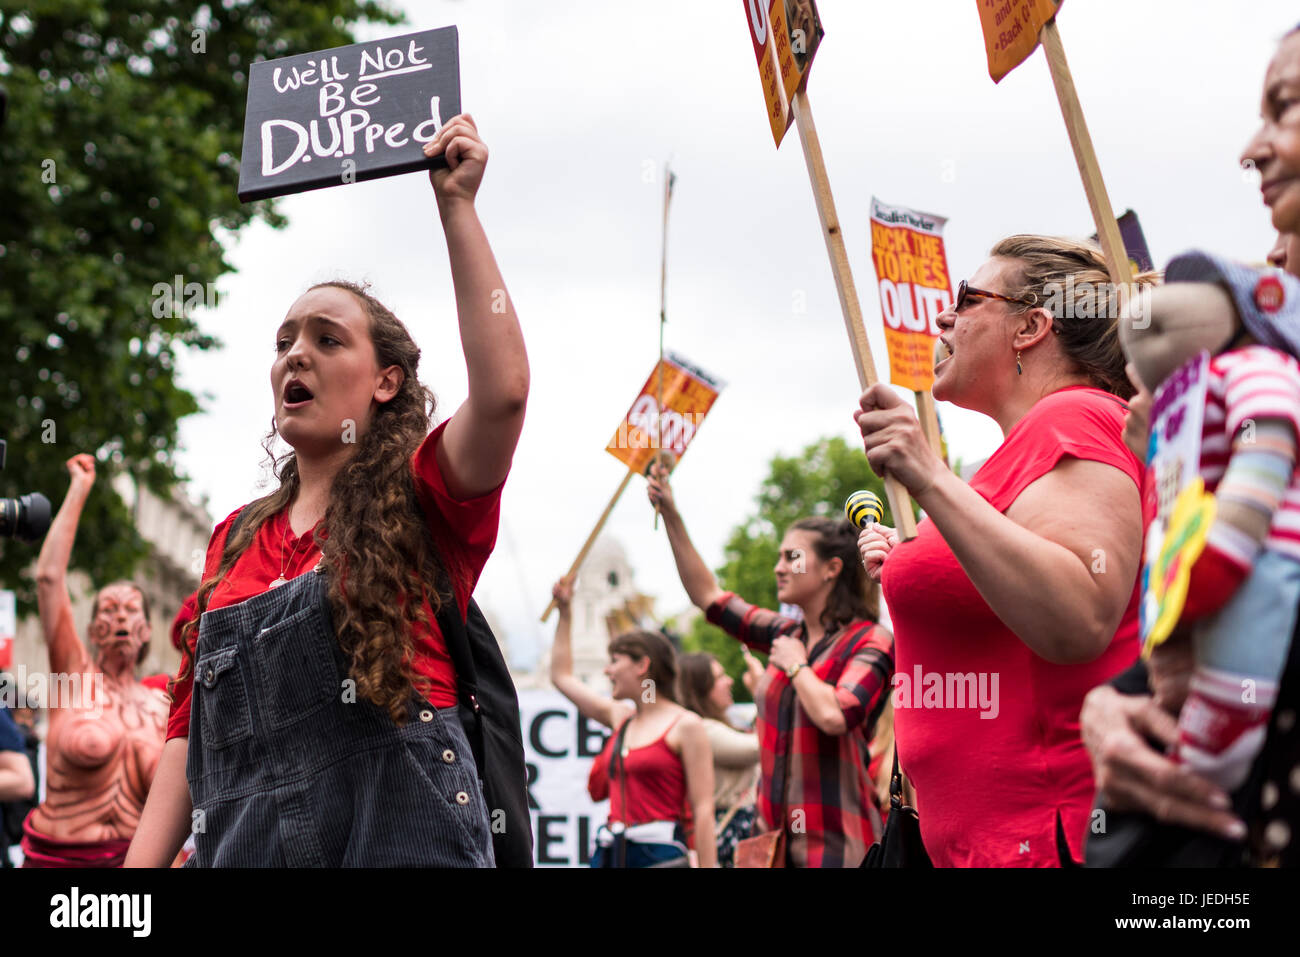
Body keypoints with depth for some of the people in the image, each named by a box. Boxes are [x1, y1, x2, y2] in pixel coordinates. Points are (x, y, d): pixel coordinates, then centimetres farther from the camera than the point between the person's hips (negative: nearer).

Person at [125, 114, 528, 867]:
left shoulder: (420, 505, 1)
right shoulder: (237, 539, 16)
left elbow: (502, 391, -19)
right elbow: (191, 726, 14)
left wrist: (457, 206, -15)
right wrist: (138, 869, 4)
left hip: (402, 840, -5)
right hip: (243, 847, 5)